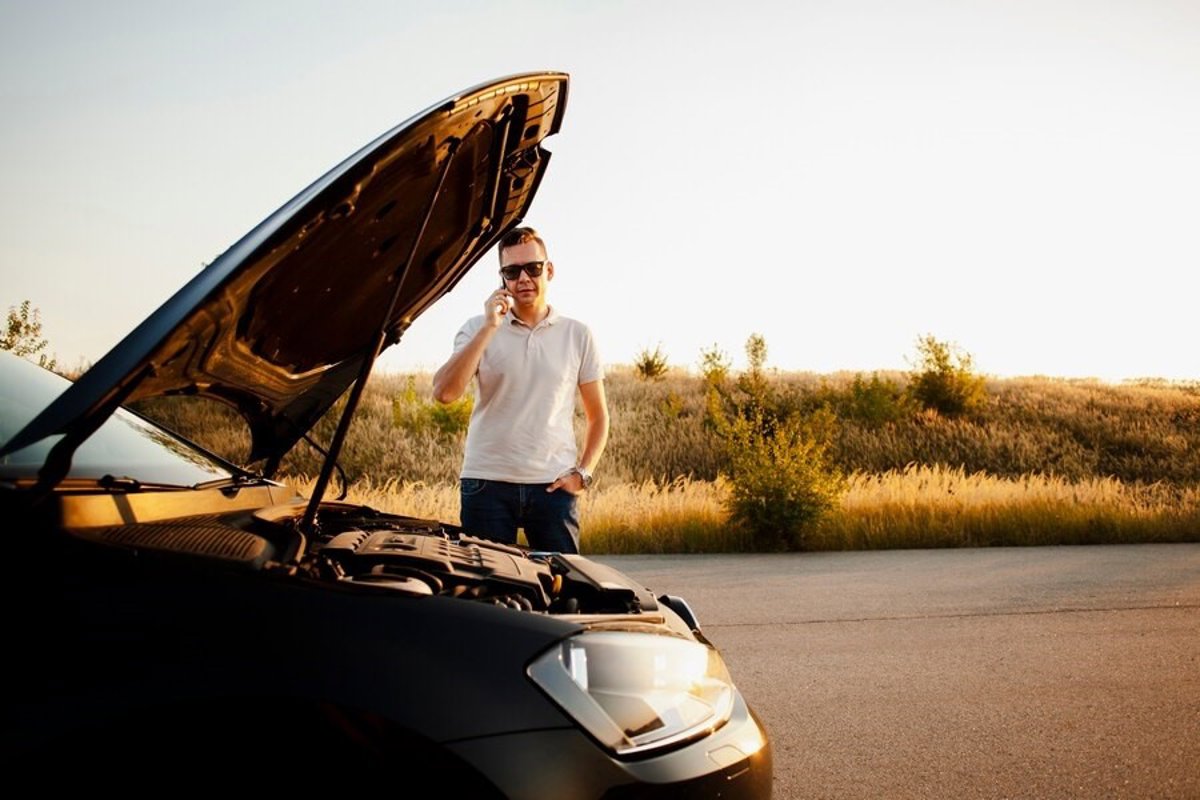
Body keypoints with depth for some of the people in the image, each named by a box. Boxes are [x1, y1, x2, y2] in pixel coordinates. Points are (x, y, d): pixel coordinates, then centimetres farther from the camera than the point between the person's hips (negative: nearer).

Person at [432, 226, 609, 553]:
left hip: (553, 486, 1)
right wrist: (489, 327, -15)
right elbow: (444, 393, -13)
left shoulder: (578, 335, 8)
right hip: (487, 484, -1)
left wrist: (583, 472, 0)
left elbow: (598, 416, 13)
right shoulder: (478, 329, 4)